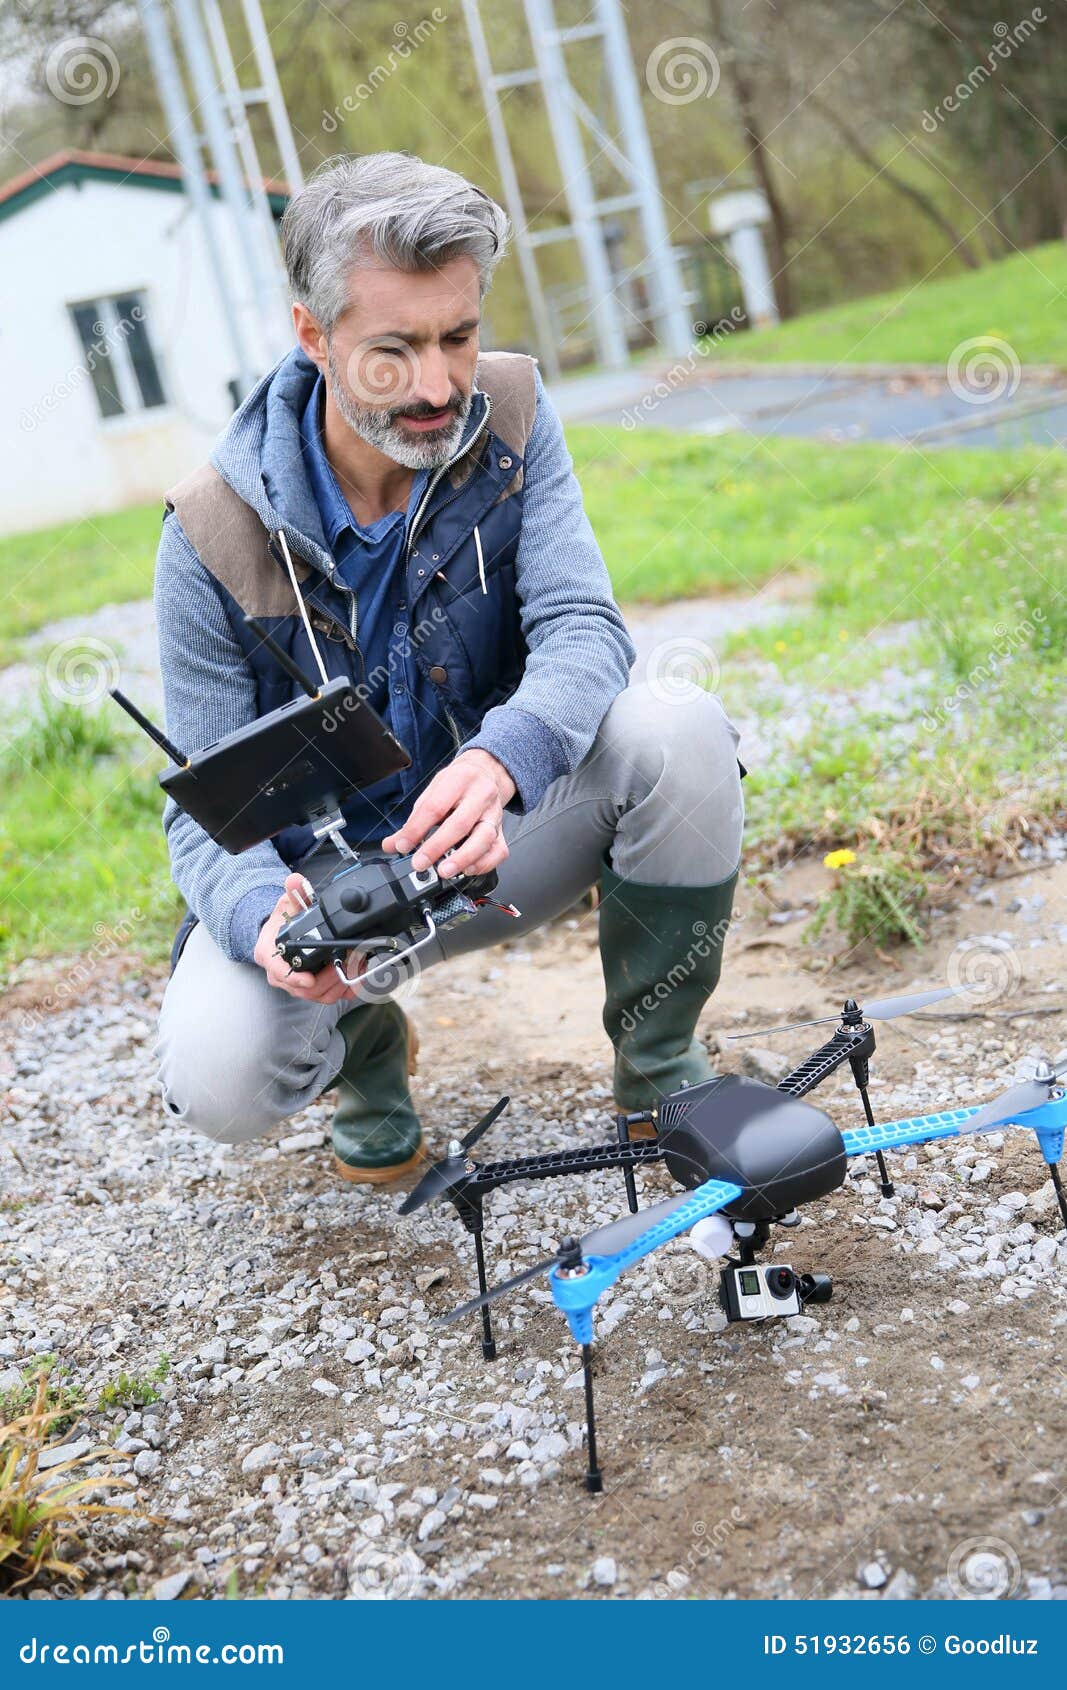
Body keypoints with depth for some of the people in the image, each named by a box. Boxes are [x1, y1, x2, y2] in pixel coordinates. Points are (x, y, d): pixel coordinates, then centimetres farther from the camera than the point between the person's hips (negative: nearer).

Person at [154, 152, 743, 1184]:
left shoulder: (508, 414, -10)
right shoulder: (214, 536, -18)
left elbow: (585, 630, -20)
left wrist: (500, 758, -44)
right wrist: (259, 914, -38)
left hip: (504, 831, 2)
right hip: (324, 872, -1)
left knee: (679, 733, -28)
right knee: (216, 1078, -28)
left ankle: (657, 1070, -4)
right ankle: (362, 1041, 13)